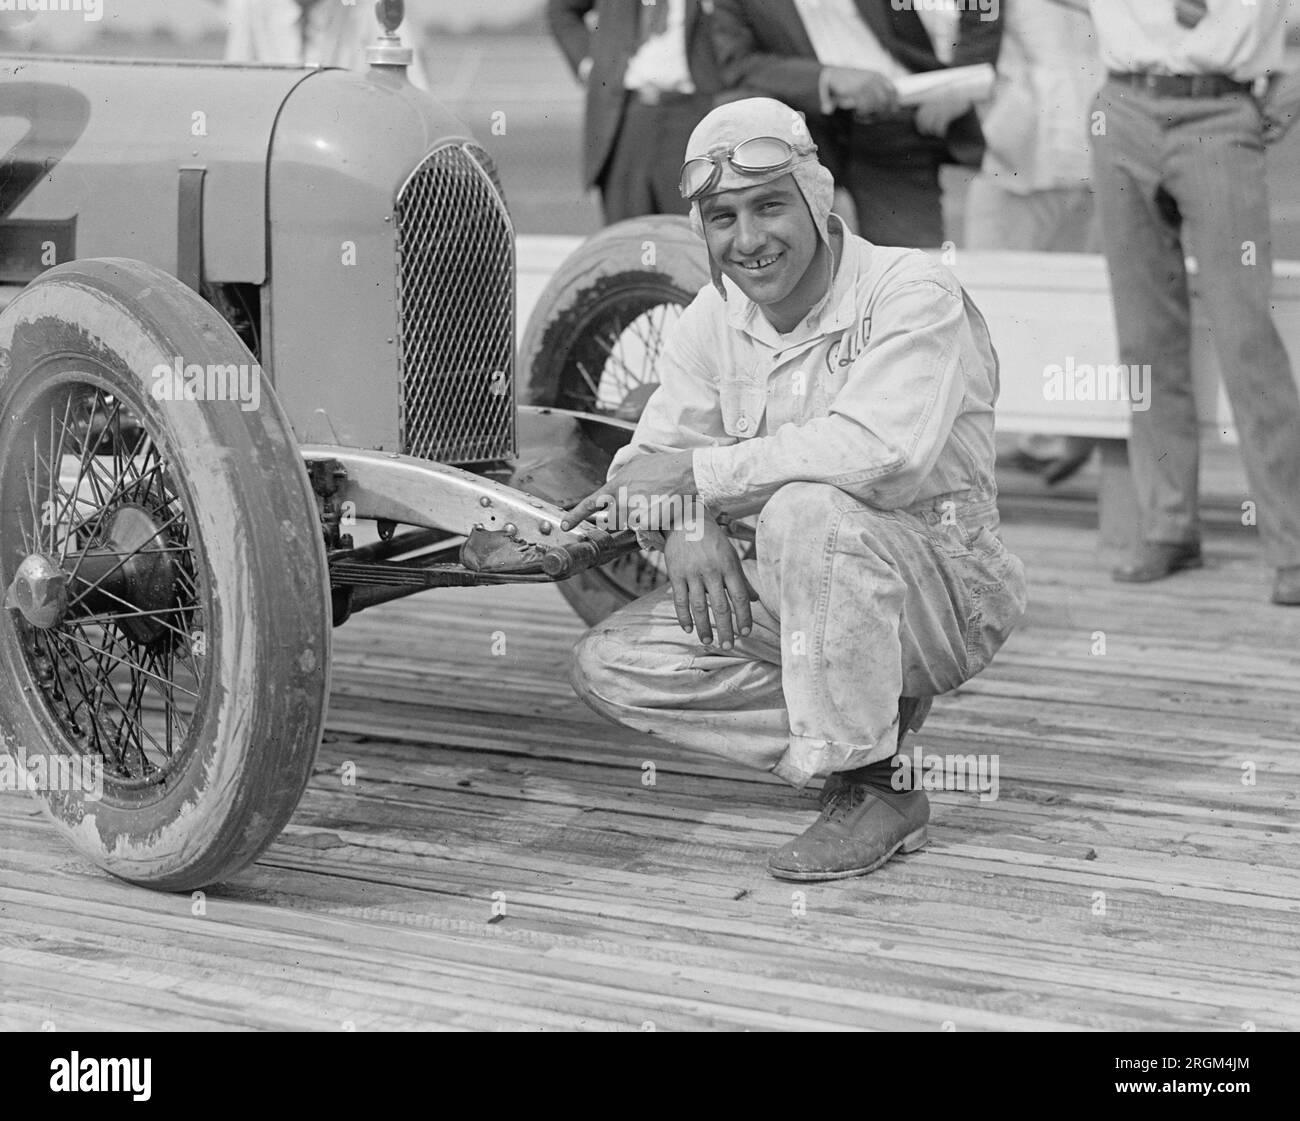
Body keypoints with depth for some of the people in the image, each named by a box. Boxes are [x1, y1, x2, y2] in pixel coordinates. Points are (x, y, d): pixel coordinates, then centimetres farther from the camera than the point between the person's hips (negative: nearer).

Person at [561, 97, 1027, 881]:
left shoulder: (911, 292, -17)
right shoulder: (716, 318, 5)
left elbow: (882, 449, -34)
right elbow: (655, 453, 6)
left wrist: (700, 473, -28)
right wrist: (688, 524, -19)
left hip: (950, 594, -7)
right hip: (812, 602, 7)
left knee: (807, 507, -37)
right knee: (610, 666, -7)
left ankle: (874, 789, -22)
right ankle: (866, 729, -2)